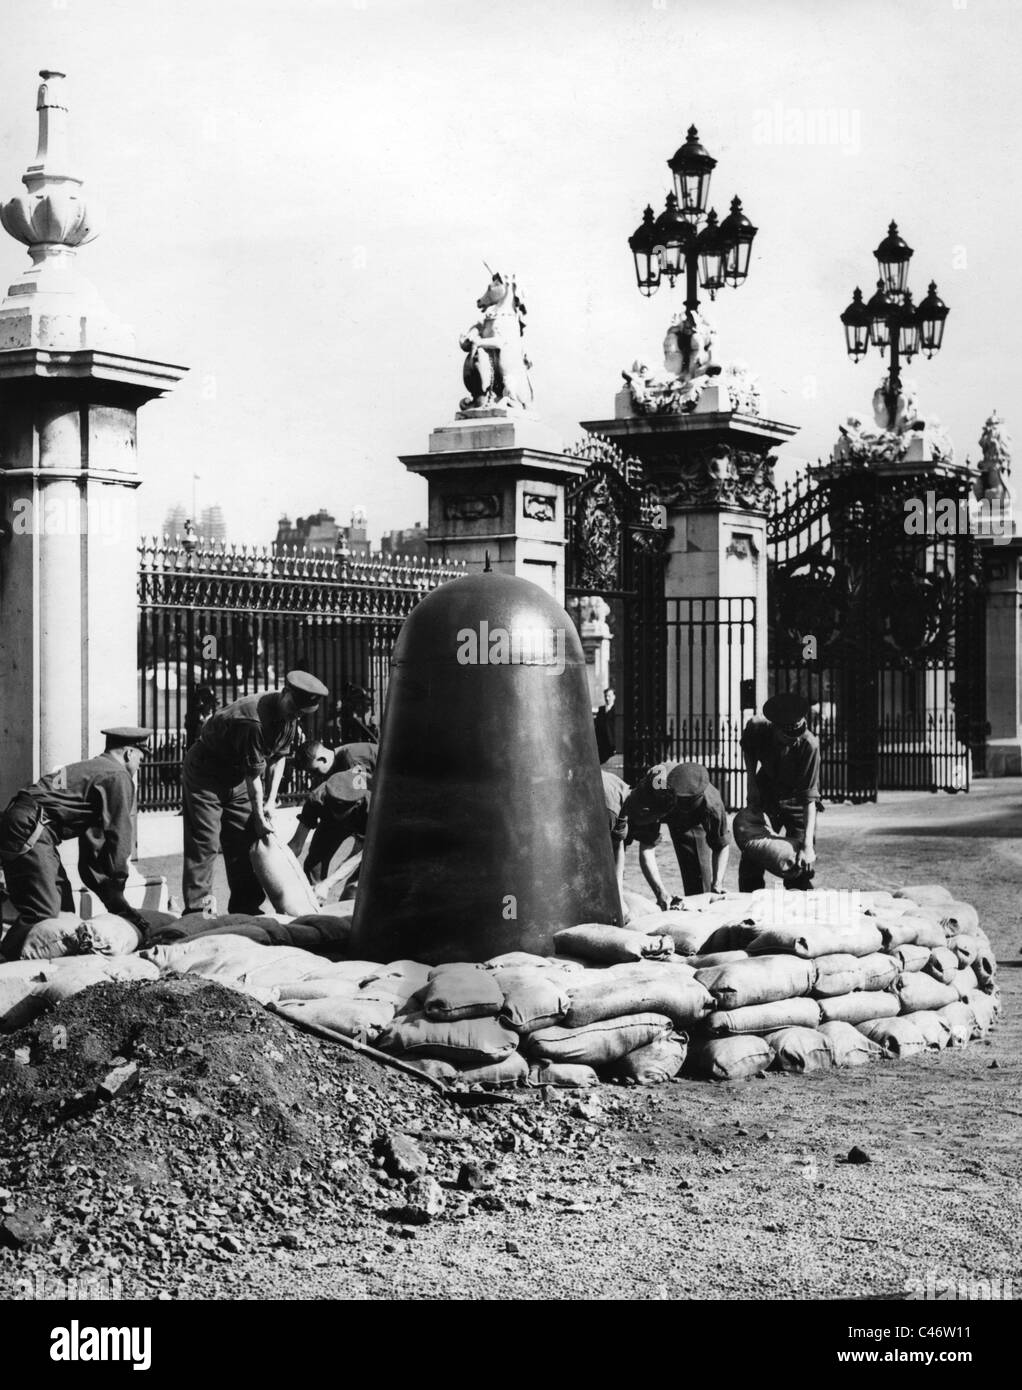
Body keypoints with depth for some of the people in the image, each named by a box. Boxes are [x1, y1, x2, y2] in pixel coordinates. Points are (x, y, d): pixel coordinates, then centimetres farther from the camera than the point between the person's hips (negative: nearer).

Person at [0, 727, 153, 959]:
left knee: (63, 907, 11)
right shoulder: (118, 777, -1)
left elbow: (94, 841, 28)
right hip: (29, 829, -10)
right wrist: (115, 896, 0)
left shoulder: (90, 769, 29)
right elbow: (118, 838, -4)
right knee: (43, 913, -14)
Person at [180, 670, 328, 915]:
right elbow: (254, 774, -26)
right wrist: (259, 817, -18)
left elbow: (279, 756, 4)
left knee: (244, 843, 6)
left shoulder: (290, 716, -7)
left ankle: (245, 908, 11)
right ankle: (197, 910, -12)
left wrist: (271, 801, -2)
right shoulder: (253, 720, -34)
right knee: (204, 845, -11)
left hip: (236, 777, 8)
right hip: (205, 775, -8)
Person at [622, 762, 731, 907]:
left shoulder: (711, 803, -42)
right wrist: (661, 893, -55)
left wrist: (717, 885, -38)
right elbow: (646, 848, -46)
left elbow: (722, 845, -23)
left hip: (691, 820, 0)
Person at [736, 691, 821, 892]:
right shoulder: (756, 728, -24)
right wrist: (752, 783, -6)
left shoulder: (809, 745, -33)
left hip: (796, 802, -2)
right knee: (751, 857, -1)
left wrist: (807, 845, -38)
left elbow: (810, 799, -33)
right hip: (765, 798, 3)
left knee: (801, 867, -5)